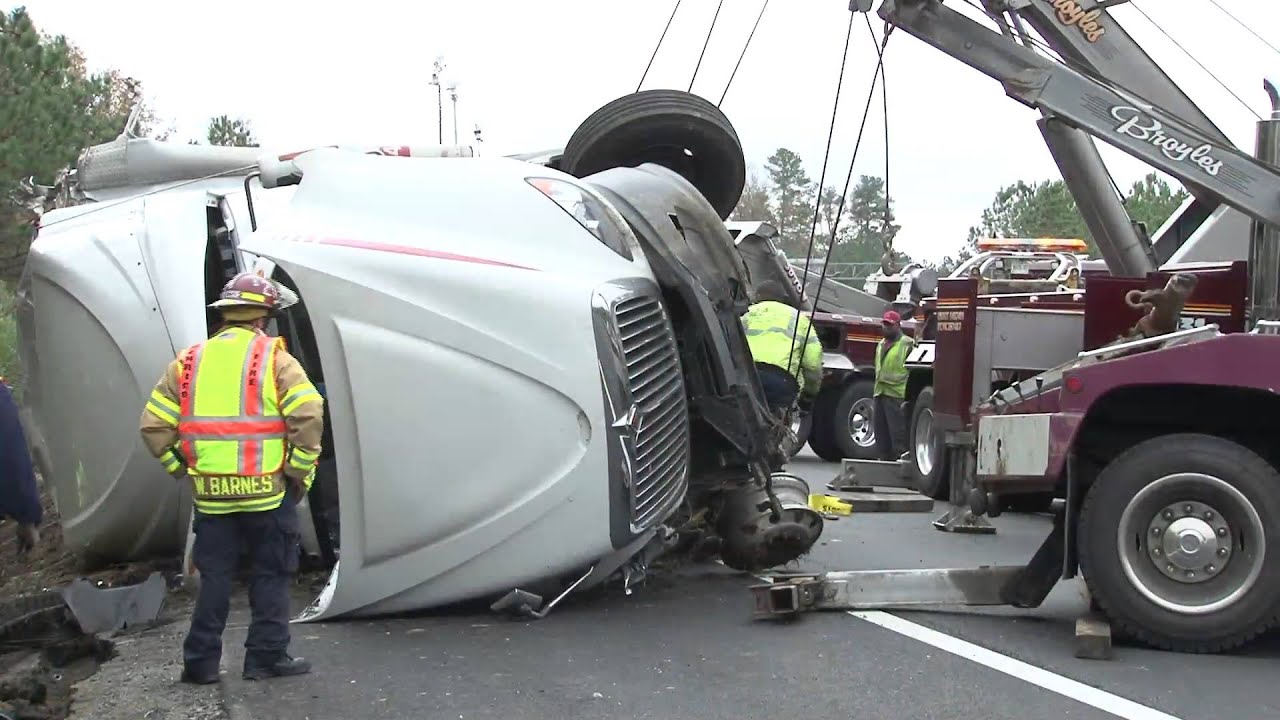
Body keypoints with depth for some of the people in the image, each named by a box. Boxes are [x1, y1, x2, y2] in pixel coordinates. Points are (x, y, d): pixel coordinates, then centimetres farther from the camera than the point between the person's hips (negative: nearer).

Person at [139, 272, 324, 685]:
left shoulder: (188, 362, 8)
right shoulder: (274, 359, -5)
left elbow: (154, 426, 5)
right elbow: (308, 415, -17)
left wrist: (183, 470, 14)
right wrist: (299, 472, -6)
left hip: (211, 495, 4)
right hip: (267, 493, -4)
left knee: (214, 577, 14)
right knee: (271, 576, 10)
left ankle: (201, 663, 18)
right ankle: (266, 656, 14)